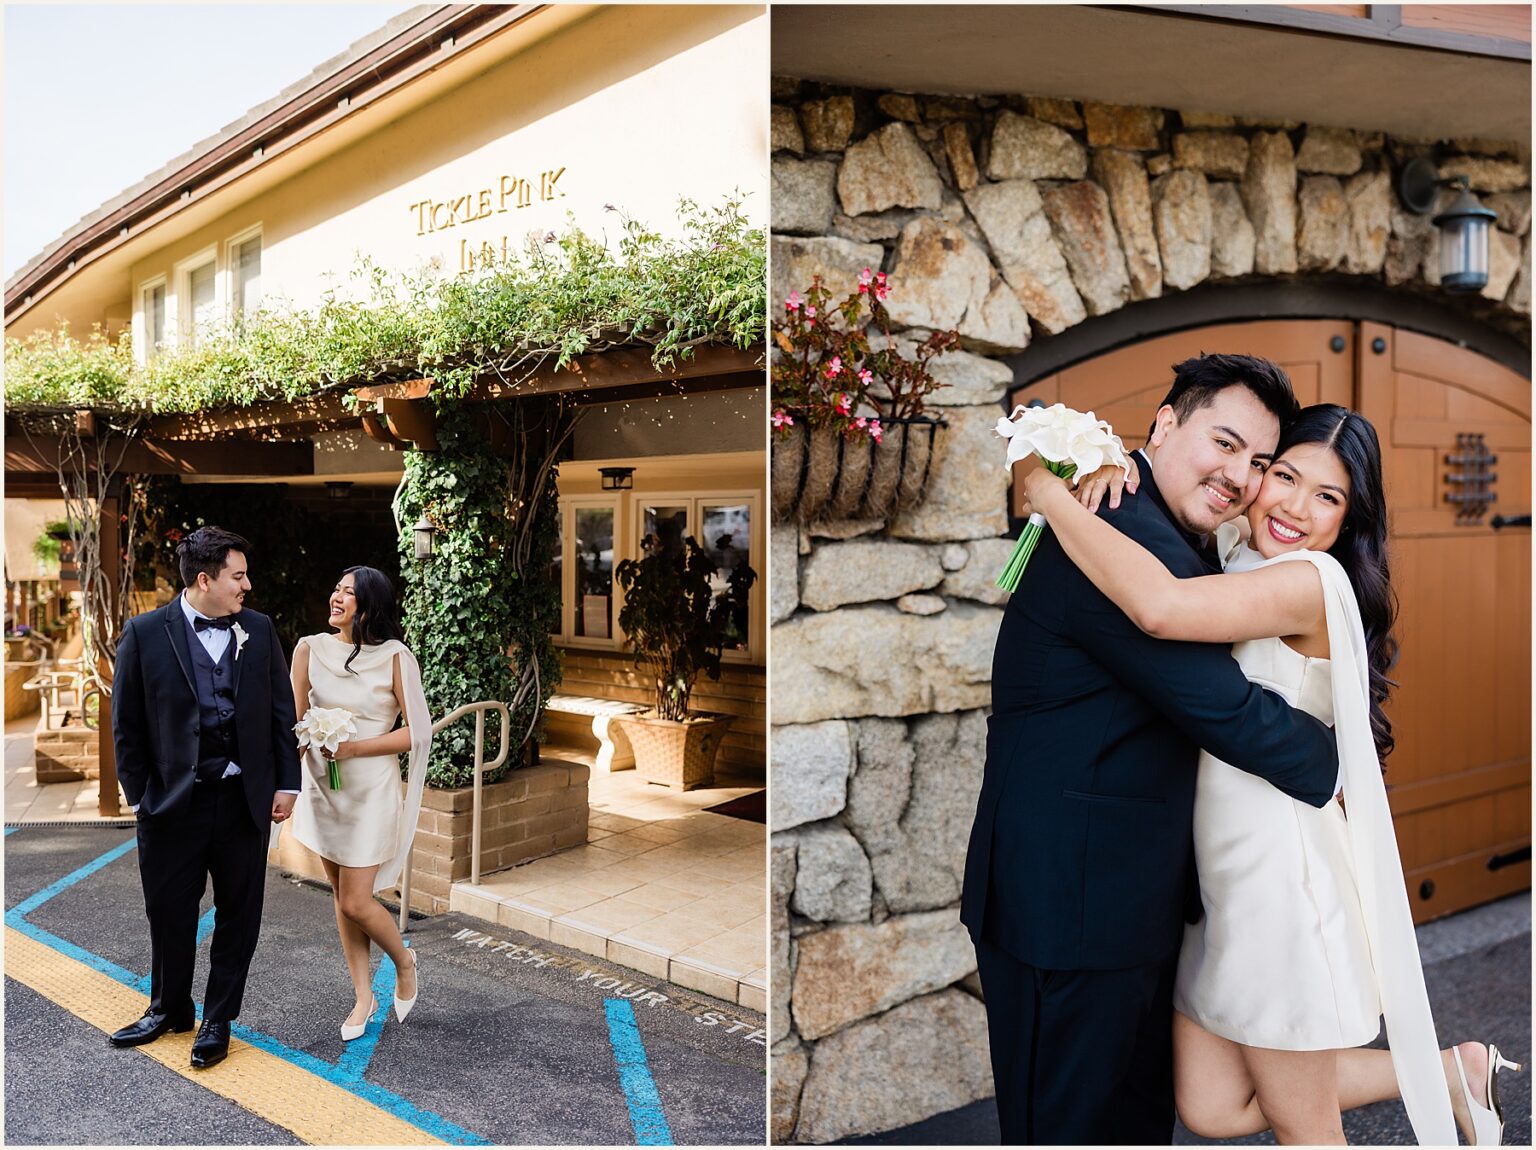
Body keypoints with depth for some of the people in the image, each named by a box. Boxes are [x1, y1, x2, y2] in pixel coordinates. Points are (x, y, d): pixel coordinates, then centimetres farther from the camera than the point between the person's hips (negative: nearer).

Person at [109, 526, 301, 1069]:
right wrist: (139, 795, -1)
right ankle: (169, 1009, 34)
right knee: (169, 911, 12)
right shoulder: (145, 633, -4)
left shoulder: (259, 630, 3)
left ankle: (218, 1019, 24)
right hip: (173, 800, -1)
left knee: (238, 913, 9)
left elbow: (281, 712, 6)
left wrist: (286, 782, 2)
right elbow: (127, 724, 0)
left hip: (245, 799, 2)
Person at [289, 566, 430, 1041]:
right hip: (323, 788, 4)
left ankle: (404, 961, 25)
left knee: (356, 902, -5)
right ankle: (363, 997, 27)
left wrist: (354, 747, -17)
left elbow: (418, 731, -11)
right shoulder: (310, 649, 0)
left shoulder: (395, 657, -11)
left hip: (371, 791, -4)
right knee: (341, 897, 12)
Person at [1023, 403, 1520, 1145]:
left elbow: (1161, 607, -36)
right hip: (1219, 874, 8)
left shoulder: (1313, 580, -19)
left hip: (1278, 875, -8)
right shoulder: (1235, 558, 7)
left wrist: (1048, 492, -27)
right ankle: (1448, 1072, 29)